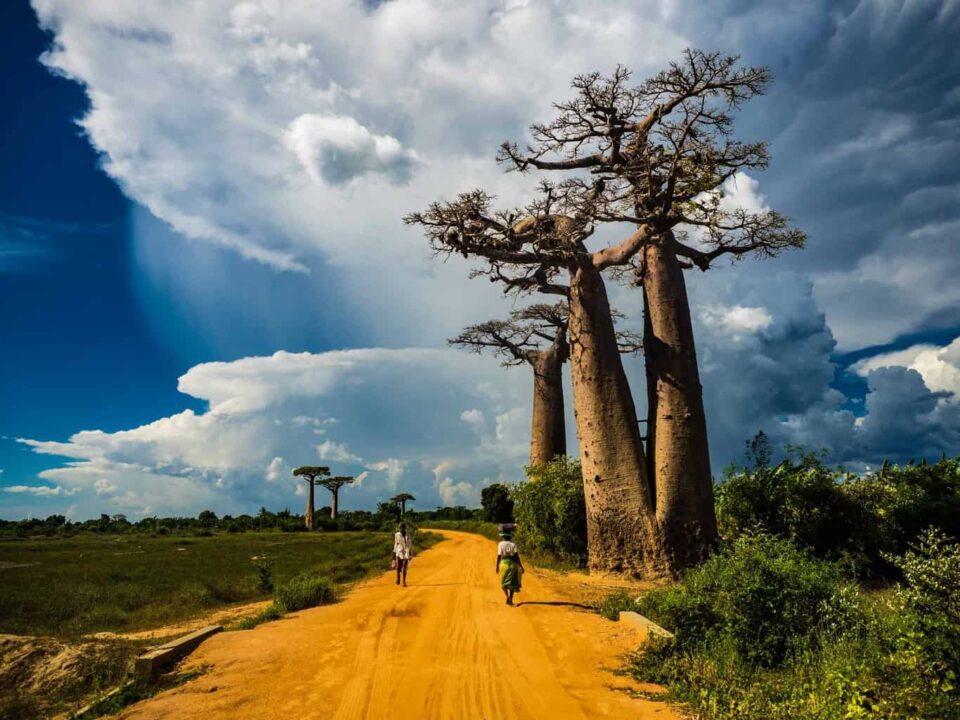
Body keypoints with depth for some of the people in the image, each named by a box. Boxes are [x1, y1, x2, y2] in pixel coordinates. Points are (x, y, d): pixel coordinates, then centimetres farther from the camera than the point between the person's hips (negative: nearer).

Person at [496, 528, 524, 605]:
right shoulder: (513, 544, -1)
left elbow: (499, 556, -5)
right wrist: (521, 566, -4)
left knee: (504, 583, 12)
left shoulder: (501, 544, -3)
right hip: (513, 564, 1)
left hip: (504, 563, -1)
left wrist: (497, 566, 5)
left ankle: (507, 596, -11)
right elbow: (517, 556, -8)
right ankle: (510, 600, 11)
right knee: (512, 583, 14)